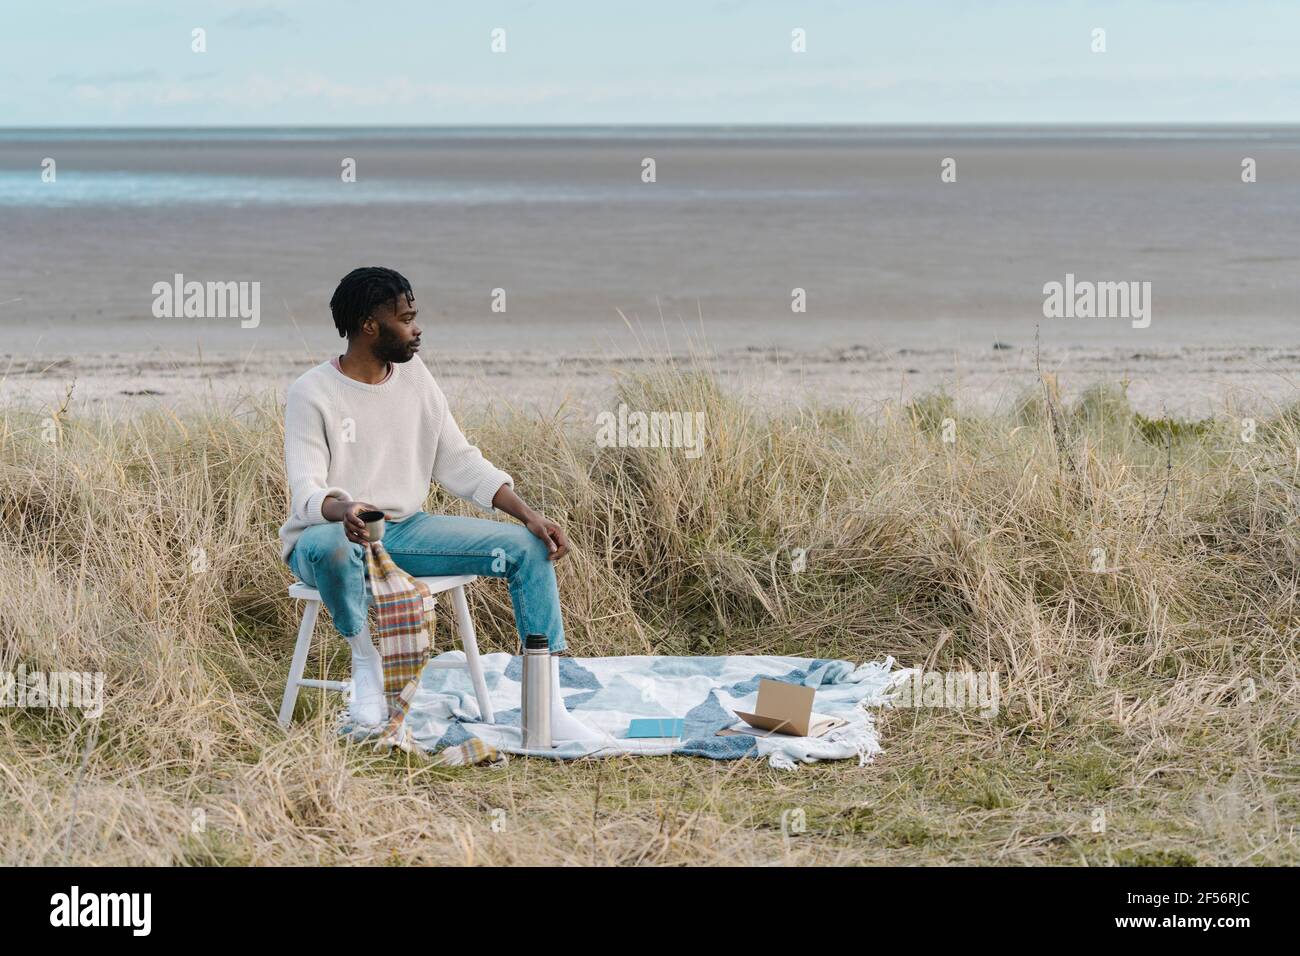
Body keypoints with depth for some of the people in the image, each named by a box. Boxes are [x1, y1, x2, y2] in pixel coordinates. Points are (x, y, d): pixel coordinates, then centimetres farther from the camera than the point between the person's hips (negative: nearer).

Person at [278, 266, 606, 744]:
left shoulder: (414, 375, 6)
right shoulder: (313, 393, -12)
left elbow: (459, 463, 7)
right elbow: (306, 490, -20)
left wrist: (530, 514, -6)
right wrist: (344, 511, -45)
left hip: (404, 529, 6)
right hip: (329, 533, -6)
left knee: (528, 546, -11)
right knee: (329, 546, -44)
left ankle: (549, 709, -16)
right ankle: (367, 662, -16)